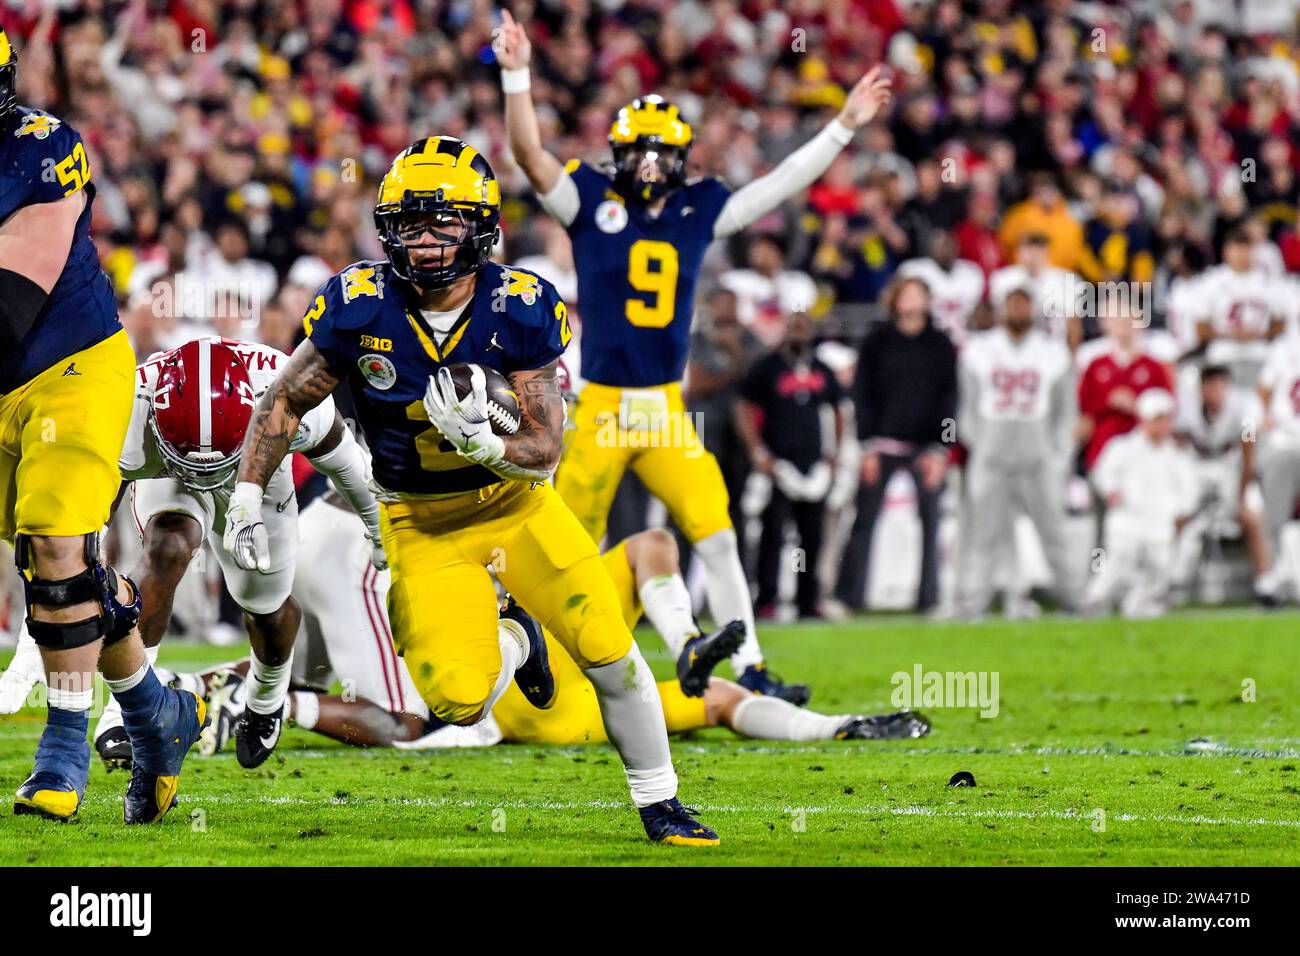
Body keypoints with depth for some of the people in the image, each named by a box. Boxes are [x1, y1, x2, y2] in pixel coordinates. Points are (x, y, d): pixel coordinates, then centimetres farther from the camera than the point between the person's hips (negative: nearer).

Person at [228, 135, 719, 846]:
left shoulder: (521, 310, -17)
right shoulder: (359, 307, -17)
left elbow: (544, 450, -15)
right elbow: (285, 404, -2)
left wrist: (482, 444, -35)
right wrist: (246, 499, -9)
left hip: (516, 501, 1)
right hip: (423, 526, -1)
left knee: (609, 652, -8)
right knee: (459, 701, -16)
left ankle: (658, 804, 16)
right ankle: (507, 649, 23)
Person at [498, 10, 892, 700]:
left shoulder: (697, 210, 9)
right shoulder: (591, 202, -1)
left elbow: (783, 184, 13)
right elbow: (529, 154, -12)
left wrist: (844, 126, 10)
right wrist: (516, 77, -24)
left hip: (667, 410, 3)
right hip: (601, 408, -3)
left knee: (717, 538, -2)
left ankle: (748, 673, 4)